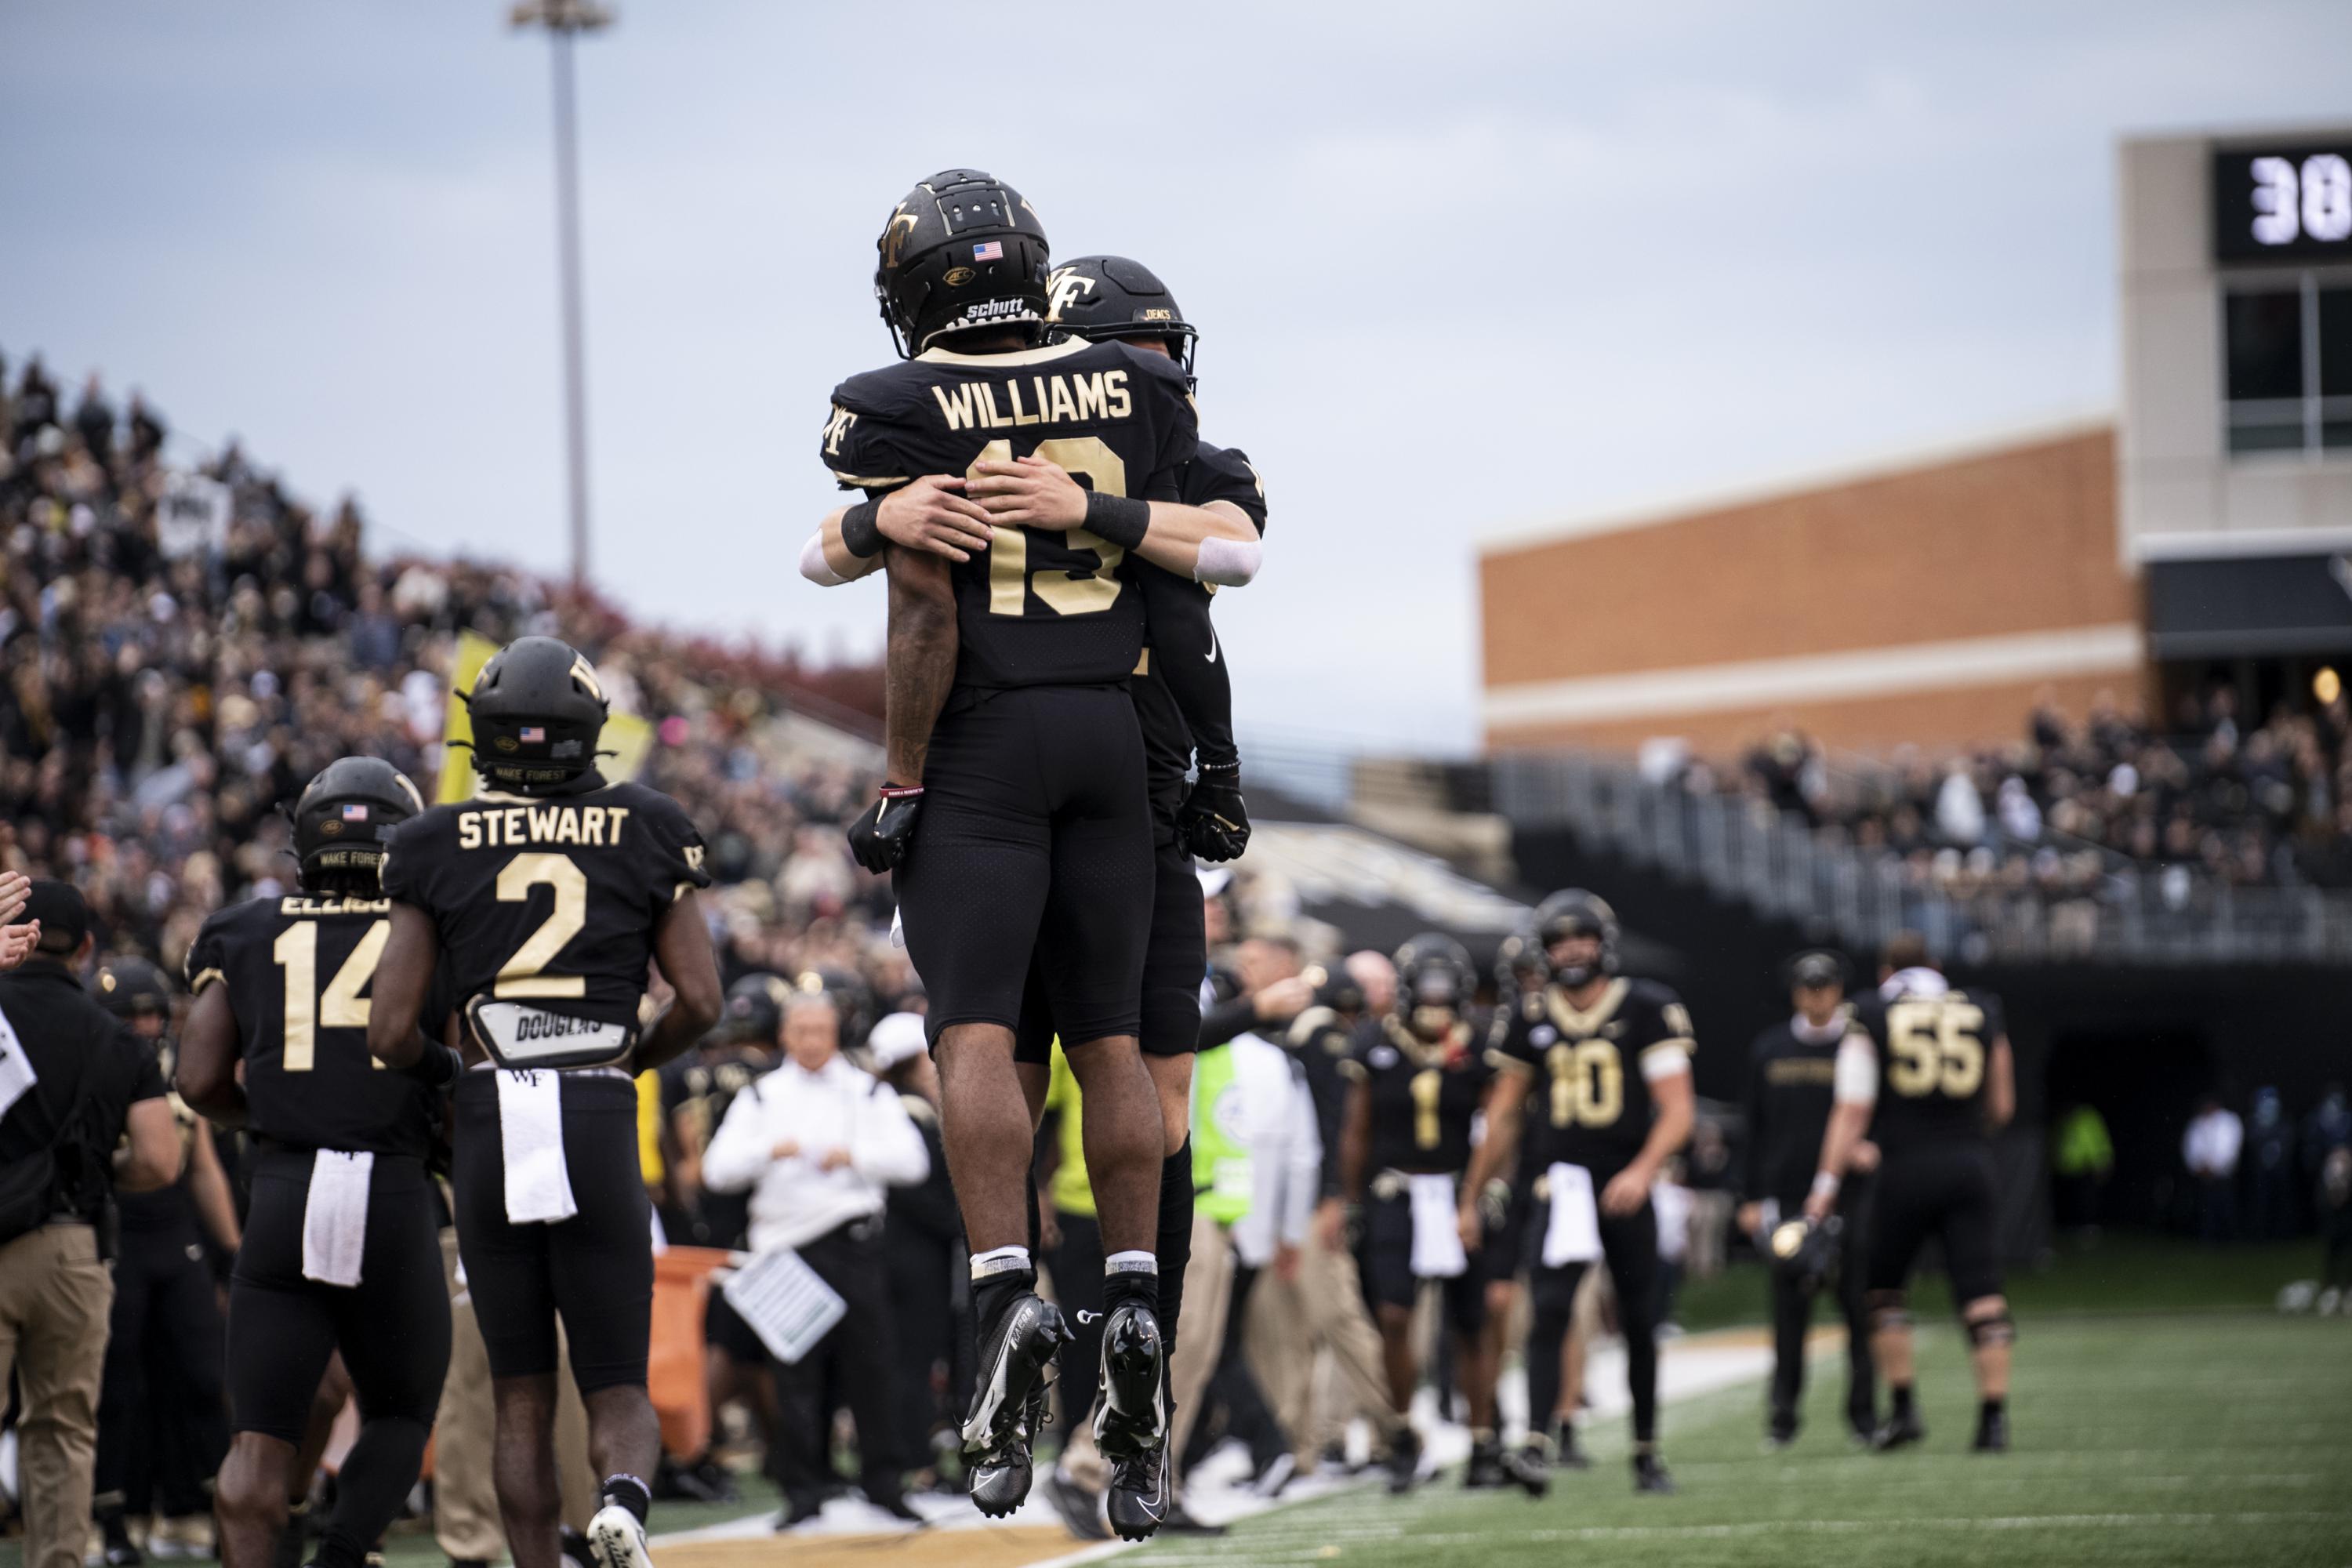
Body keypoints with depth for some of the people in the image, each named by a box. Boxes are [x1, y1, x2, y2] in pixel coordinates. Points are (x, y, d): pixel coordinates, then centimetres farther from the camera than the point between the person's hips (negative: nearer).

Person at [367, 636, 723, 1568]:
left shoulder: (437, 848, 4)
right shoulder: (645, 834, 4)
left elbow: (391, 1030, 2)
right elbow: (699, 999, 1)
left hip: (489, 1122, 1)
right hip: (600, 1127, -1)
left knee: (522, 1401, 12)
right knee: (618, 1391, 6)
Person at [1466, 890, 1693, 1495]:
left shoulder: (1646, 1010, -3)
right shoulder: (1532, 1019, 6)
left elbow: (1677, 1108, -6)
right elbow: (1504, 1112, 16)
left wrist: (1644, 1169, -23)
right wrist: (1474, 1196, 16)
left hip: (1626, 1189, -1)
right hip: (1558, 1181, 1)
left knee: (1639, 1324, 7)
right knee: (1550, 1307, -18)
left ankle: (1647, 1451, 19)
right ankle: (1538, 1440, -25)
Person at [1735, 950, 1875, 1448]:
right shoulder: (1769, 1050, 11)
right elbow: (1756, 1128, 13)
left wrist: (1873, 1149, -17)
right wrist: (1751, 1197, 9)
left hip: (1851, 1197, -1)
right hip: (1788, 1197, 1)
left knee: (1860, 1308, -3)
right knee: (1789, 1312, 0)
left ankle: (1864, 1408, 6)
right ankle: (1783, 1411, 8)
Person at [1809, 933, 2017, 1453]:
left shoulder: (1871, 1022, 2)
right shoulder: (1983, 1016, 10)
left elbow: (1852, 1111, -5)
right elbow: (2001, 1107, 15)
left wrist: (1828, 1184, -5)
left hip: (1906, 1170, -2)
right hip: (1971, 1166, 2)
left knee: (1885, 1290, 14)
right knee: (1981, 1293, 0)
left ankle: (1904, 1409, 8)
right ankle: (1994, 1415, -7)